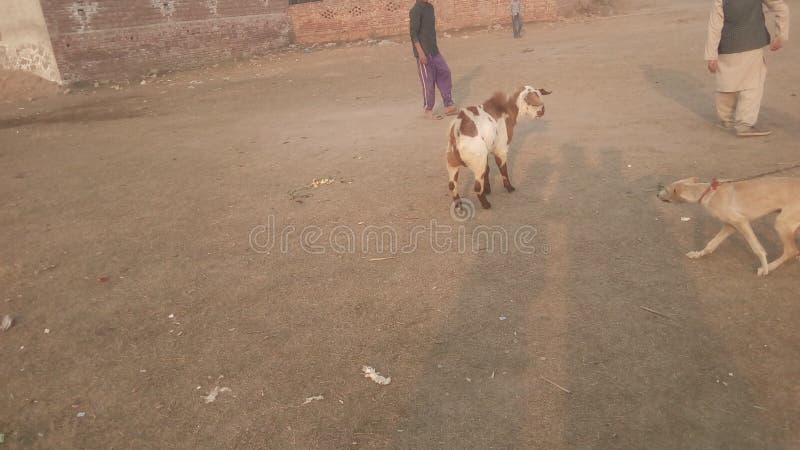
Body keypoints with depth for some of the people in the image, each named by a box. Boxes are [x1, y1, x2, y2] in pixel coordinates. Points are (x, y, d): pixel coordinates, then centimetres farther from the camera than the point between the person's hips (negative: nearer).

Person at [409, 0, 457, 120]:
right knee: (428, 82, -1)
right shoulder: (416, 10, -14)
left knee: (445, 72, 9)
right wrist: (420, 53, -22)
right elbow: (413, 33, -18)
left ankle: (448, 106, 16)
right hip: (424, 53, -8)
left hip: (434, 50, 8)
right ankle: (428, 110, 13)